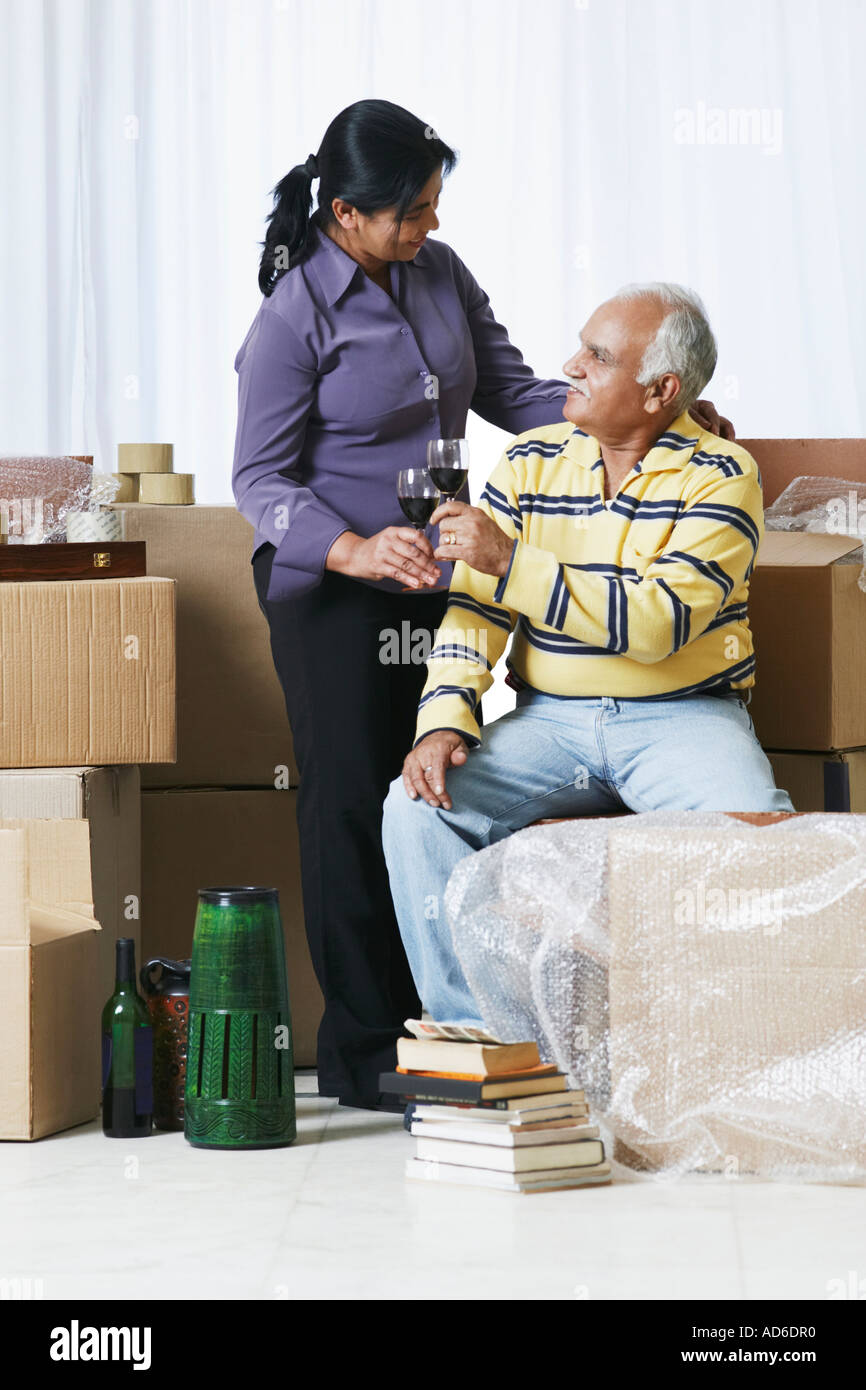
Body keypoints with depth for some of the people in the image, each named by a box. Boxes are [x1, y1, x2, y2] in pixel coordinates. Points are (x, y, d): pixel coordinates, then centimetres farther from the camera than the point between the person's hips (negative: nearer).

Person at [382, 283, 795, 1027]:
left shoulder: (721, 477, -6)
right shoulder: (530, 460, 8)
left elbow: (657, 623, -19)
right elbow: (474, 606, 5)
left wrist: (510, 563, -24)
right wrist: (444, 720, -13)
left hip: (683, 717, -3)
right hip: (548, 719, 4)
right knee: (417, 807, -19)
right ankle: (472, 1030, -11)